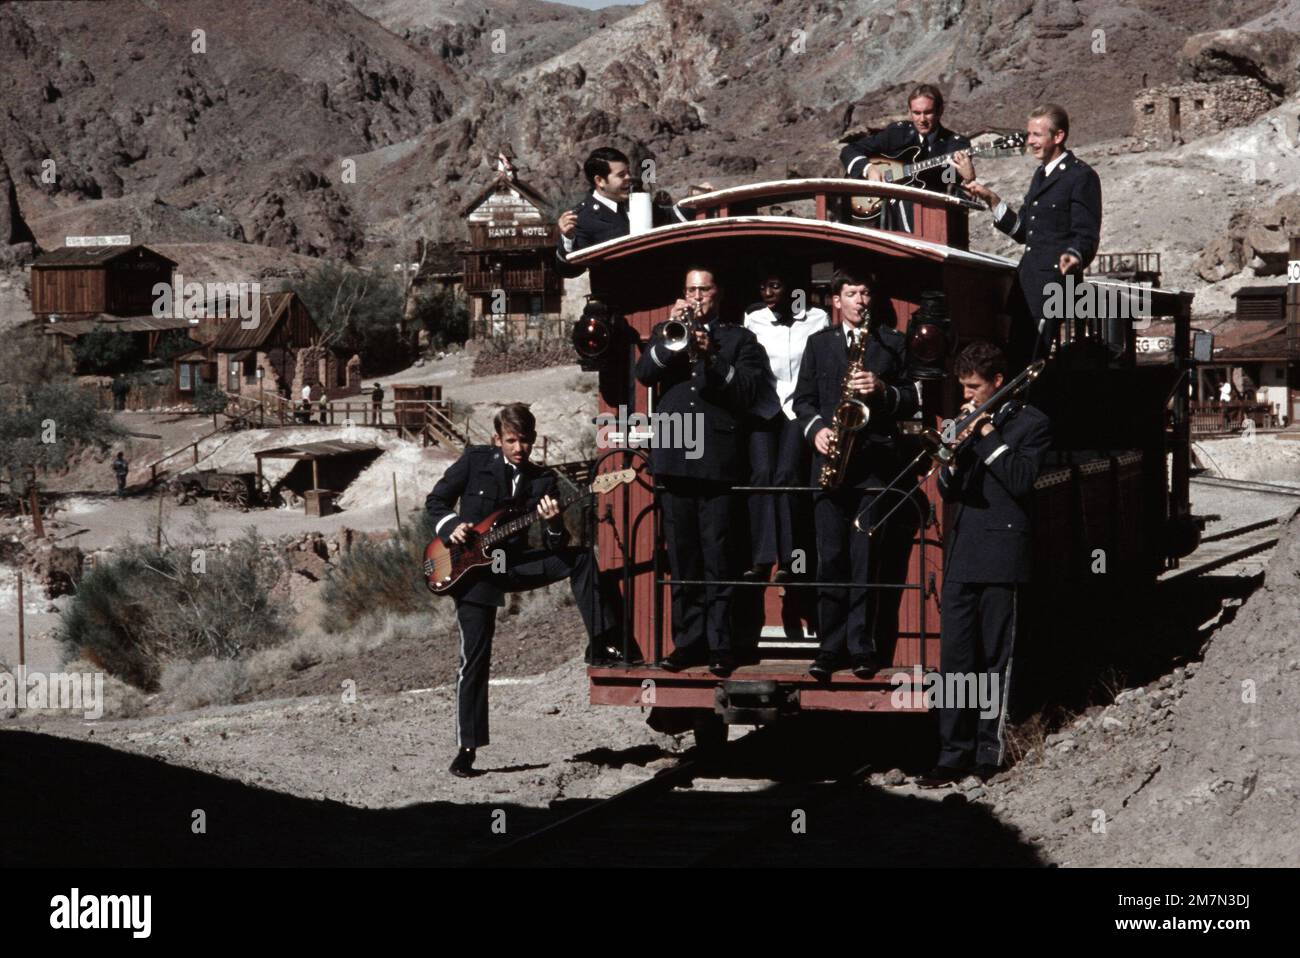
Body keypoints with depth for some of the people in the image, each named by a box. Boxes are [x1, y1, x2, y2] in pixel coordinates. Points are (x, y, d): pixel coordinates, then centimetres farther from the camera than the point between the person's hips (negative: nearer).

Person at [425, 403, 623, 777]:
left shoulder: (541, 480, 2)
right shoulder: (475, 461, -2)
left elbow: (556, 547, -3)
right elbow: (435, 501, 6)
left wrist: (554, 524, -25)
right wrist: (451, 525, -13)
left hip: (513, 564, 2)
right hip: (472, 568, -2)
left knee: (580, 557, -18)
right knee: (475, 659, -6)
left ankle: (603, 644, -16)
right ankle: (467, 747, 2)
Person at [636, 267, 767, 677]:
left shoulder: (739, 339, 11)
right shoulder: (665, 332, 19)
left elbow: (747, 391, -3)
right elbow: (644, 374, 2)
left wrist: (711, 355, -14)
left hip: (718, 460, -3)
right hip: (673, 457, 3)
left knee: (719, 558, -6)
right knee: (682, 558, 4)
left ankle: (720, 644, -4)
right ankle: (688, 640, 8)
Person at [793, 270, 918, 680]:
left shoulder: (893, 343, 11)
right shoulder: (819, 343, 15)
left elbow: (912, 399, 8)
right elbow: (803, 398, 12)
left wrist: (884, 391, -11)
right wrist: (815, 429, -6)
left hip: (874, 460, -1)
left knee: (865, 558, -4)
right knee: (830, 557, -1)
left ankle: (862, 646, -1)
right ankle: (831, 646, 3)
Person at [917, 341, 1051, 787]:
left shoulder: (1030, 424, 1)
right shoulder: (969, 421, 18)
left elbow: (1021, 480, -13)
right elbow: (948, 491, 16)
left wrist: (987, 435, -11)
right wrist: (957, 452, -3)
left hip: (1001, 555, -5)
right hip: (961, 553, 5)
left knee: (995, 658, -2)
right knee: (955, 657, 0)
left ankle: (989, 753, 4)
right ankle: (953, 755, 1)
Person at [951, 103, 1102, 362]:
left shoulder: (1081, 176, -7)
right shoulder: (1041, 175, 21)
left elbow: (1086, 236, -12)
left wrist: (1073, 257, -32)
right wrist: (991, 199, 14)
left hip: (1057, 281, -9)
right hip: (1028, 282, 9)